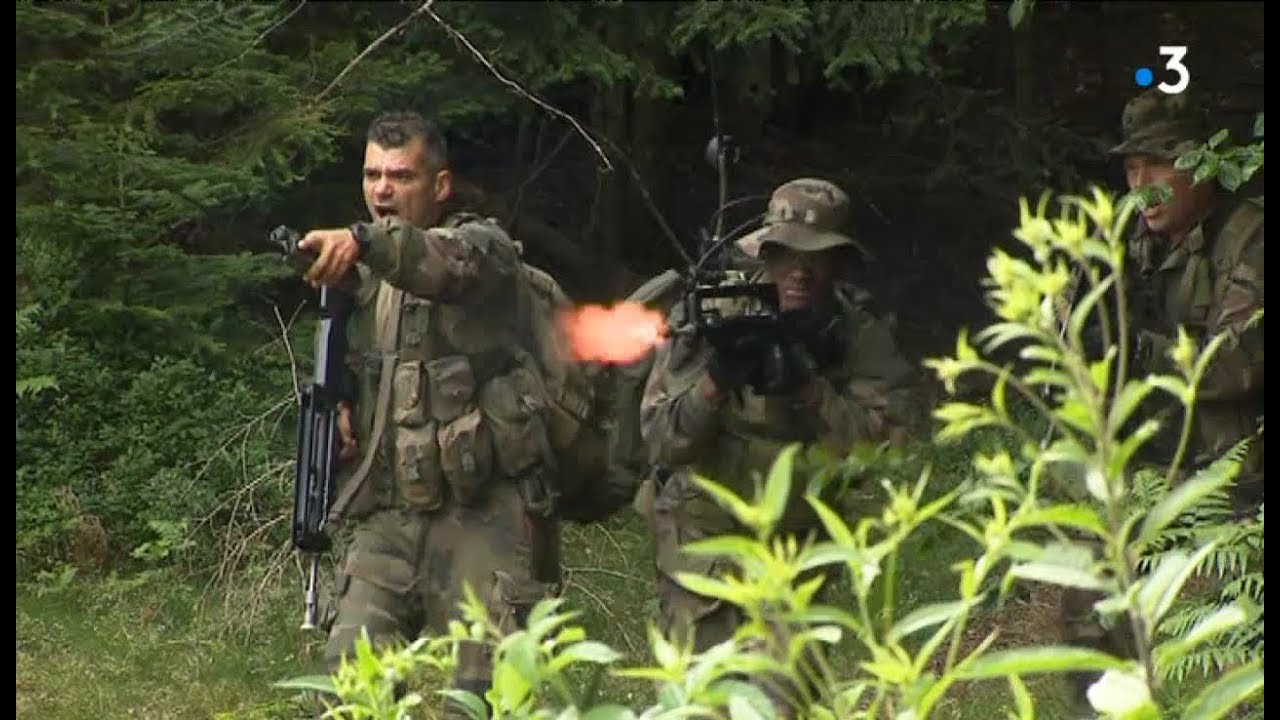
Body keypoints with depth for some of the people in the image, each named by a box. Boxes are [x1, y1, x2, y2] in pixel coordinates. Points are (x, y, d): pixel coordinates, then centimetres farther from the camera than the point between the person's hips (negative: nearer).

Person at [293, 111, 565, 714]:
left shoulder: (483, 245, -3)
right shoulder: (364, 279, 16)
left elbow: (450, 263, -28)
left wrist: (364, 240, -47)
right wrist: (339, 406, 4)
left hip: (481, 515, -5)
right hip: (386, 518, 6)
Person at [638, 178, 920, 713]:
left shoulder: (860, 337, -9)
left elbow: (879, 436, -23)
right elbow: (662, 442, -18)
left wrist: (806, 386, -34)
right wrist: (714, 382, -35)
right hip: (702, 539, -1)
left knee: (782, 700, -3)